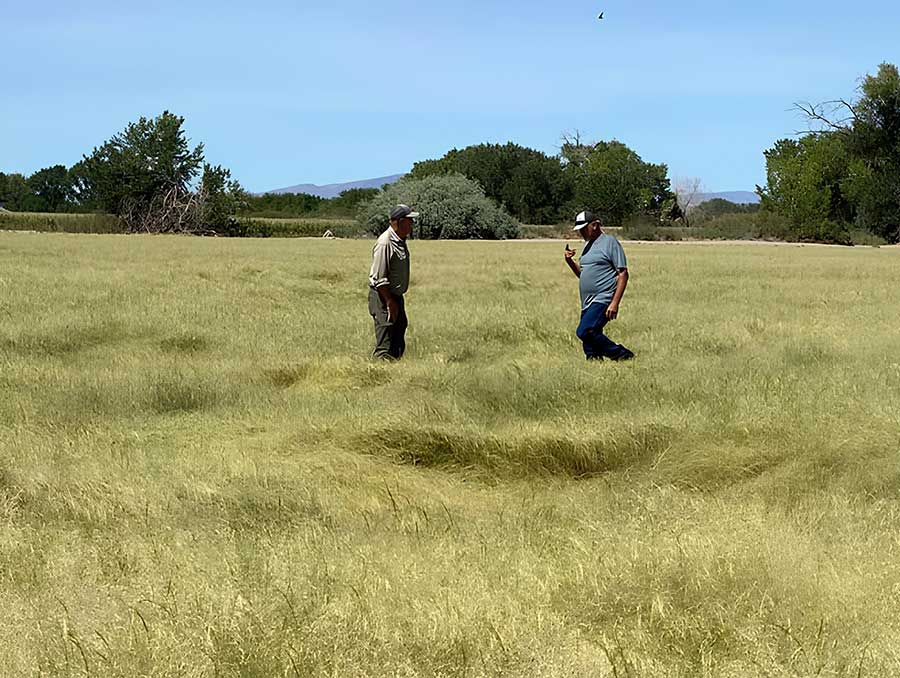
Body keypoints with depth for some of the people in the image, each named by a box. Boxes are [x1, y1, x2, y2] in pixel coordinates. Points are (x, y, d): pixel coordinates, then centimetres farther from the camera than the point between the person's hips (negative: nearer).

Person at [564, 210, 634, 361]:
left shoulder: (610, 242, -5)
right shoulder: (588, 245, 21)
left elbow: (623, 274, -10)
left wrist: (615, 303, -19)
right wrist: (570, 261, 11)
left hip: (603, 299, -8)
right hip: (587, 303, 8)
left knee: (584, 331, -25)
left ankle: (622, 355, -14)